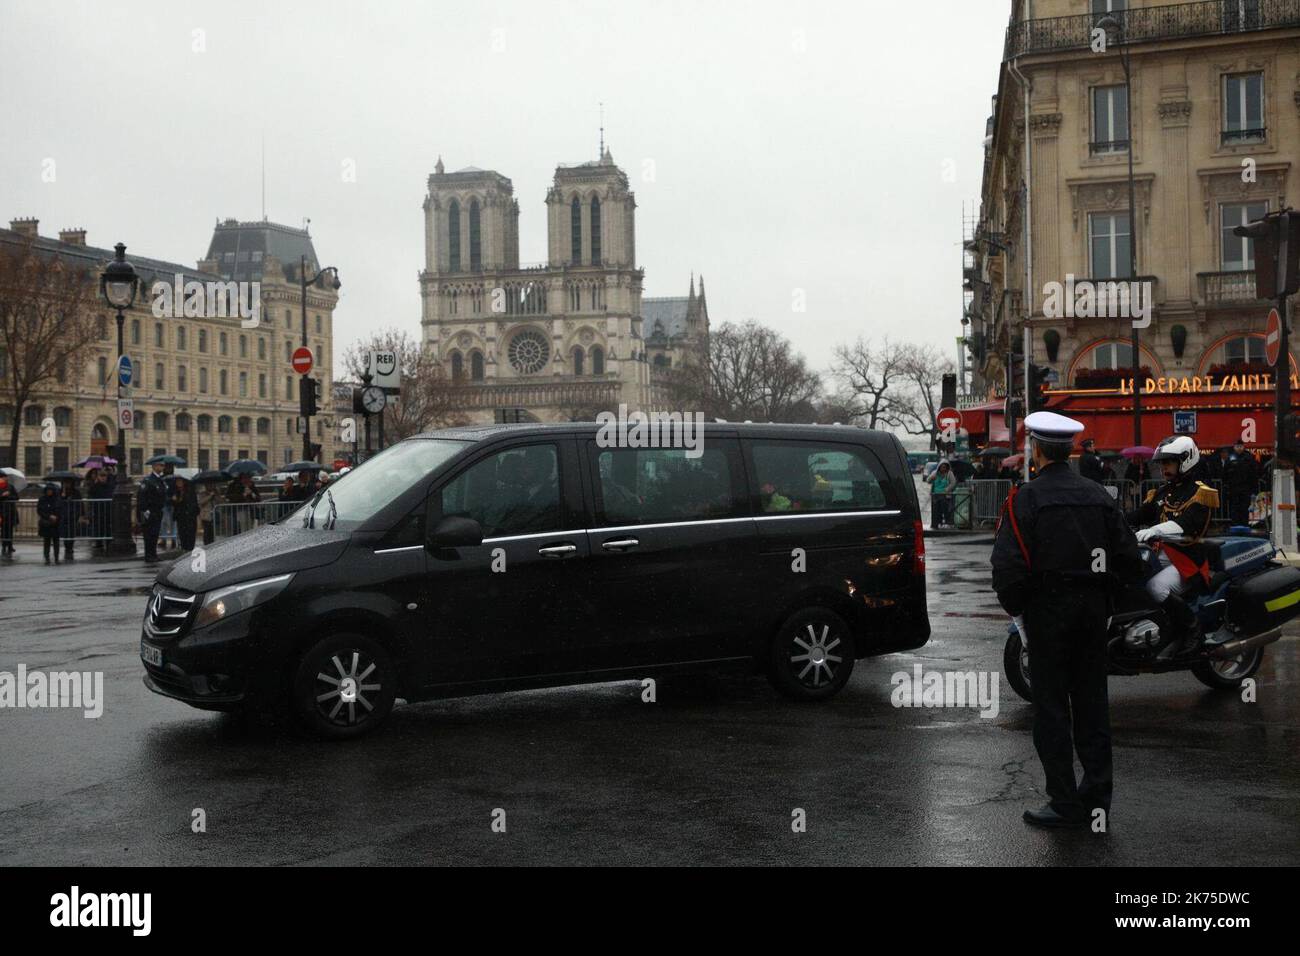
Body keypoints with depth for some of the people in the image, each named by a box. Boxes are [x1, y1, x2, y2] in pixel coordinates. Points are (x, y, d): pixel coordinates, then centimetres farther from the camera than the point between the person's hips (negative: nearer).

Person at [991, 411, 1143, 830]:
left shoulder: (1026, 498, -10)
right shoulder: (1099, 495, 7)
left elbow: (1008, 564, -17)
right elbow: (1129, 560, 7)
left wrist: (1015, 608, -3)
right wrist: (1100, 589, 17)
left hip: (1047, 610, -5)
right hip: (1094, 608, 6)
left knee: (1052, 706, 1)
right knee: (1092, 702, 13)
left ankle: (1065, 803, 4)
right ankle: (1097, 795, 20)